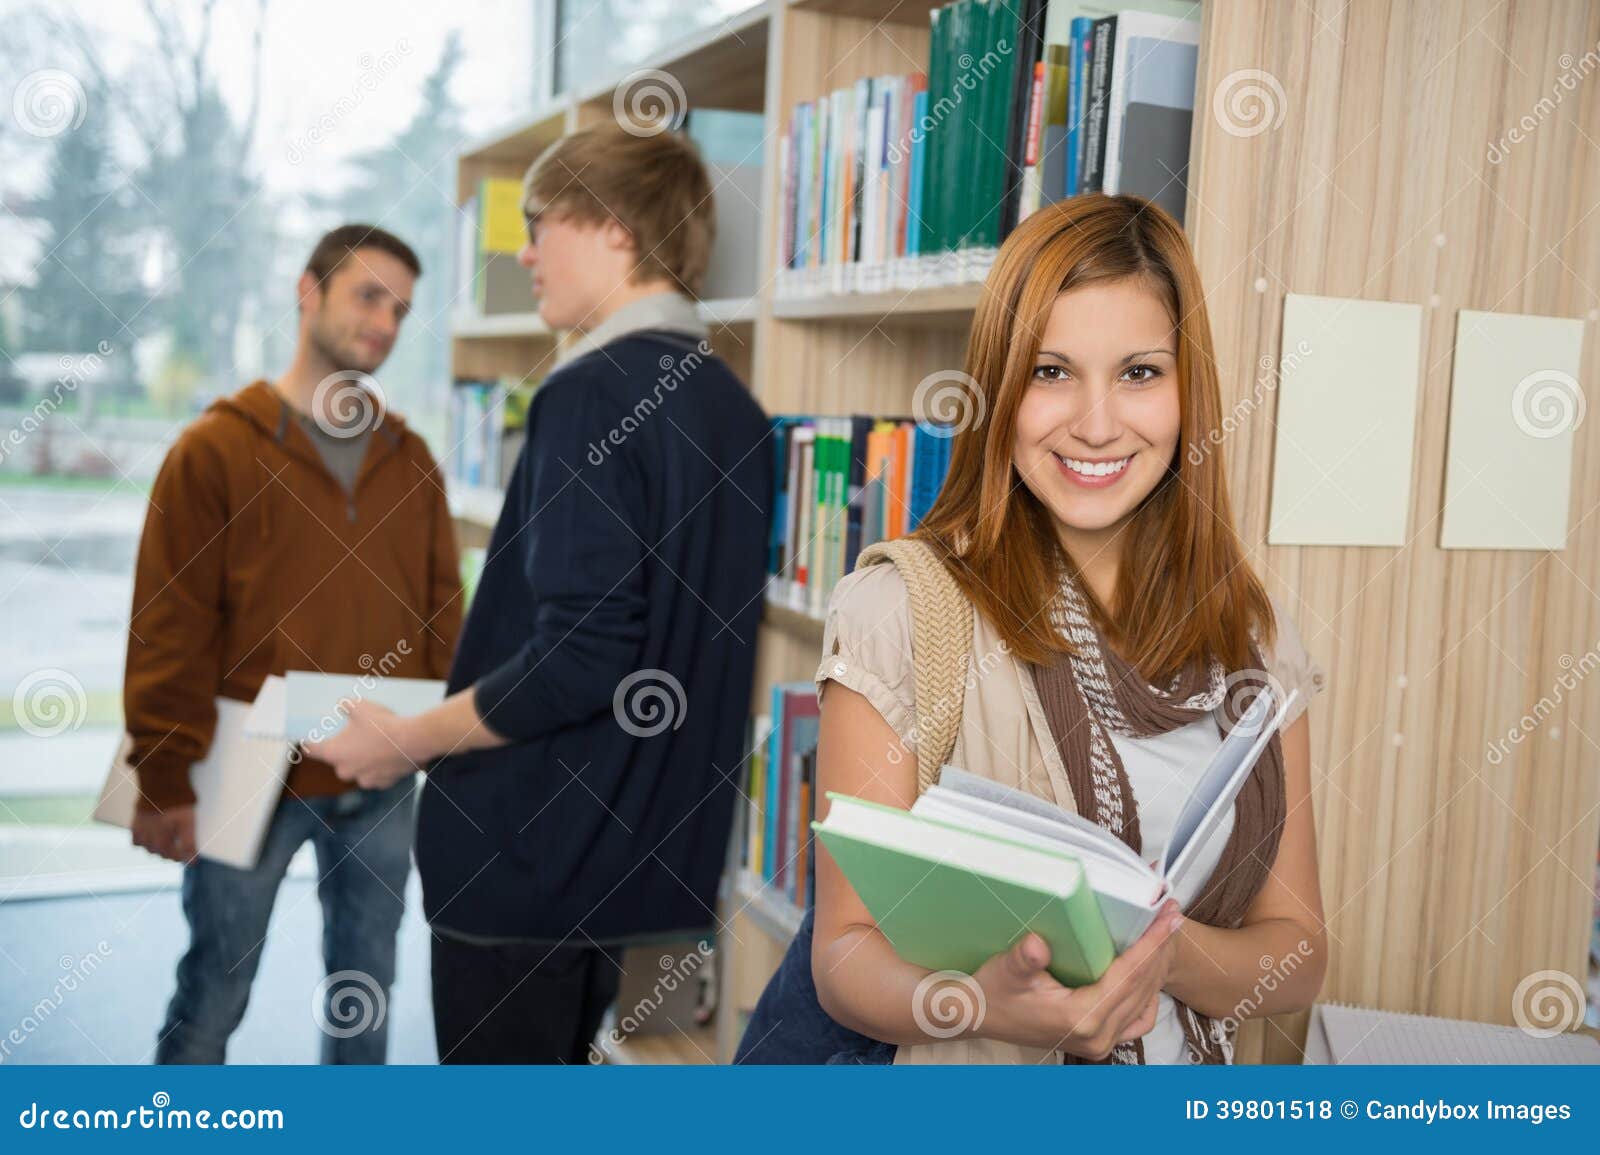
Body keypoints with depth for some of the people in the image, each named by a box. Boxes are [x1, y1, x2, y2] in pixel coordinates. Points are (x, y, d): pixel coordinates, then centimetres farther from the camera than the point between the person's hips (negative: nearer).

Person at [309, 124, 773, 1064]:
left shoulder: (594, 391, -19)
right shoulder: (730, 403, 7)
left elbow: (580, 655, -26)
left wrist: (410, 740, -13)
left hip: (529, 857, -8)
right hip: (647, 847, 8)